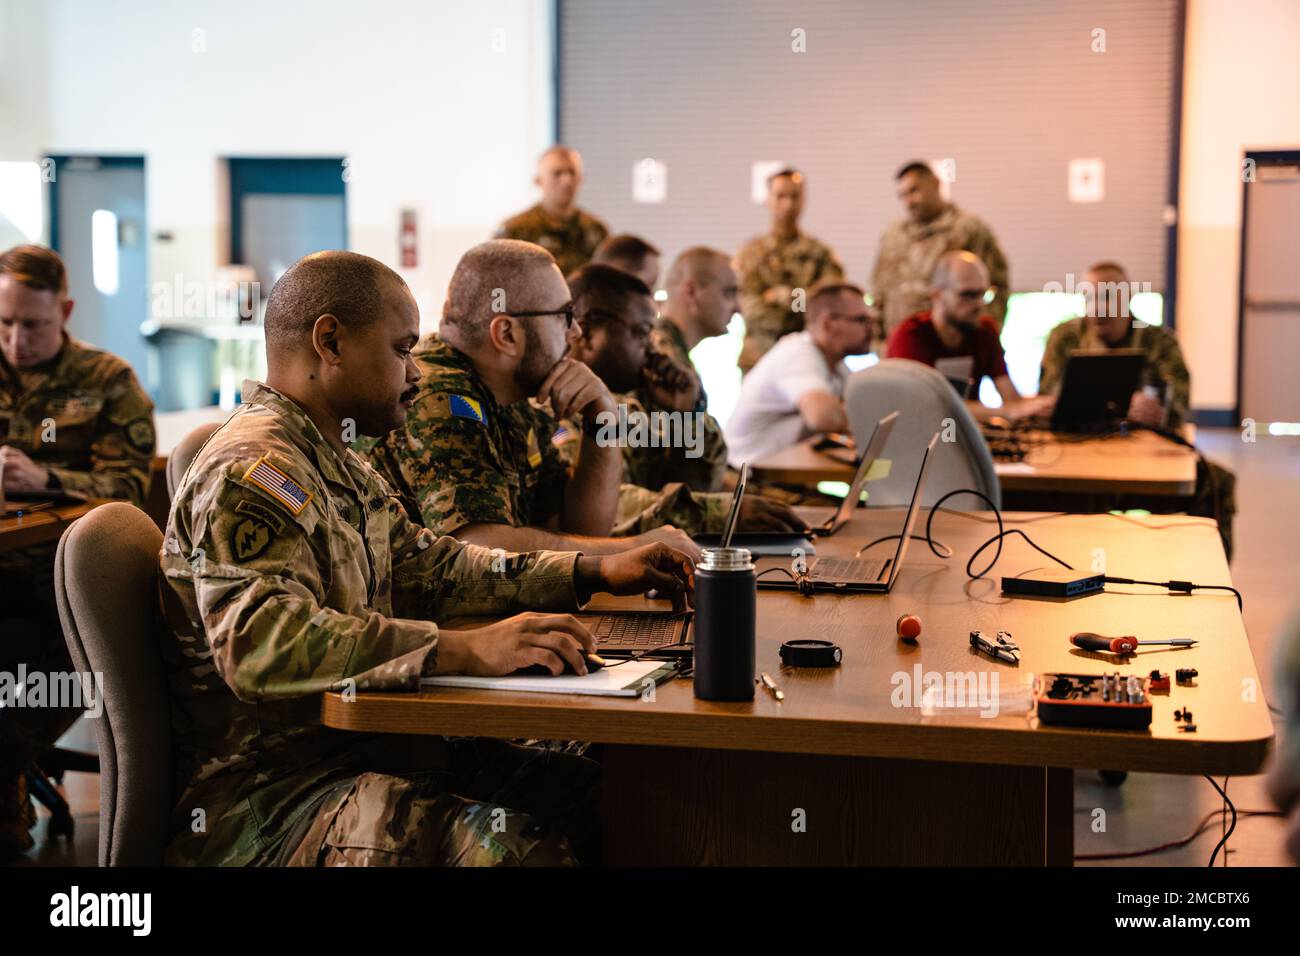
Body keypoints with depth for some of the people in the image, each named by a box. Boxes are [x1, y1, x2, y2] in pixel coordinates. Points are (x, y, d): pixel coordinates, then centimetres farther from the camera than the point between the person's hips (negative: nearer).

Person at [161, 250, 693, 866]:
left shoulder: (334, 465, 17)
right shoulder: (251, 474, -17)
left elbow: (424, 566, 25)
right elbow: (262, 643, -32)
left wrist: (593, 573, 15)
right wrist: (465, 649, -36)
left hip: (362, 743, 10)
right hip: (265, 788, -10)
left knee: (591, 791, -4)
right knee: (504, 840, -30)